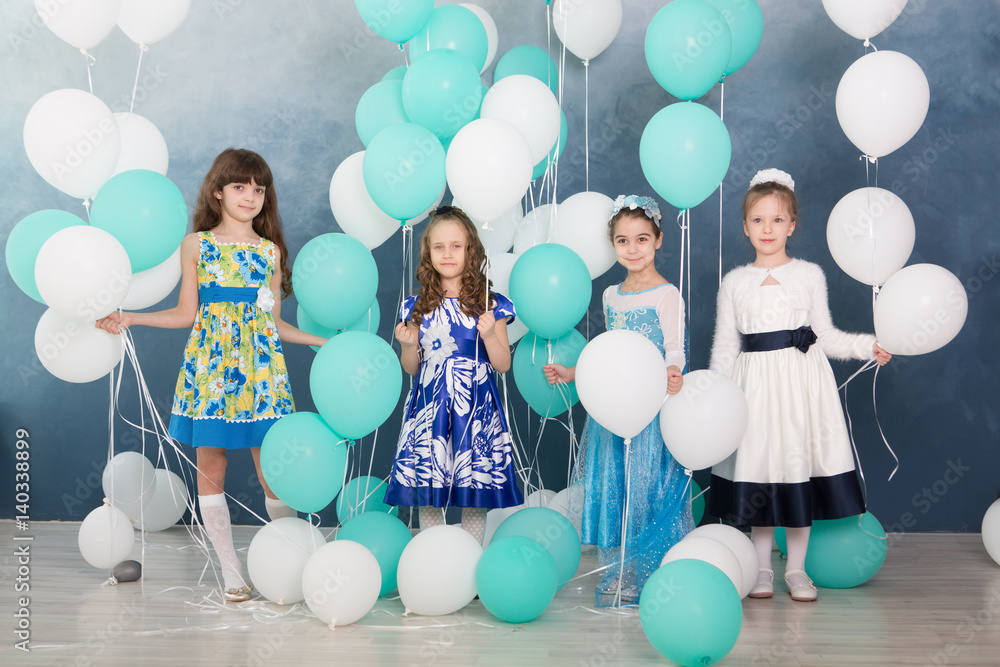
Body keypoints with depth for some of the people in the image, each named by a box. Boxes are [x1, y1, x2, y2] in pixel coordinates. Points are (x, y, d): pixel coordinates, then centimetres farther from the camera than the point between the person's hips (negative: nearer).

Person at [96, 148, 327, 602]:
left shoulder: (271, 251, 10)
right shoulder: (196, 245, 7)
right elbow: (186, 314, 9)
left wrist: (325, 342, 8)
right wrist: (128, 318, 1)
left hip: (261, 366, 0)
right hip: (210, 365, 0)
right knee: (210, 466, 2)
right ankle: (231, 571, 13)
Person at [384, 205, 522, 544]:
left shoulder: (488, 304, 0)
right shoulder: (419, 307, 6)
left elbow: (503, 364, 1)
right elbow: (411, 367, 12)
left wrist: (489, 333, -15)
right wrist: (408, 344, -7)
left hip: (474, 410, -2)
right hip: (429, 409, 2)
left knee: (474, 496, 2)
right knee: (427, 494, 5)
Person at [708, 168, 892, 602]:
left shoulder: (810, 275, 6)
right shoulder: (734, 282, 8)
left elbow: (824, 335, 8)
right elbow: (725, 344, 8)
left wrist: (867, 346, -5)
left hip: (802, 379, -1)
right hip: (755, 382, 1)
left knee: (799, 463, 0)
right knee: (757, 467, 3)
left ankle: (797, 568, 13)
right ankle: (762, 568, 17)